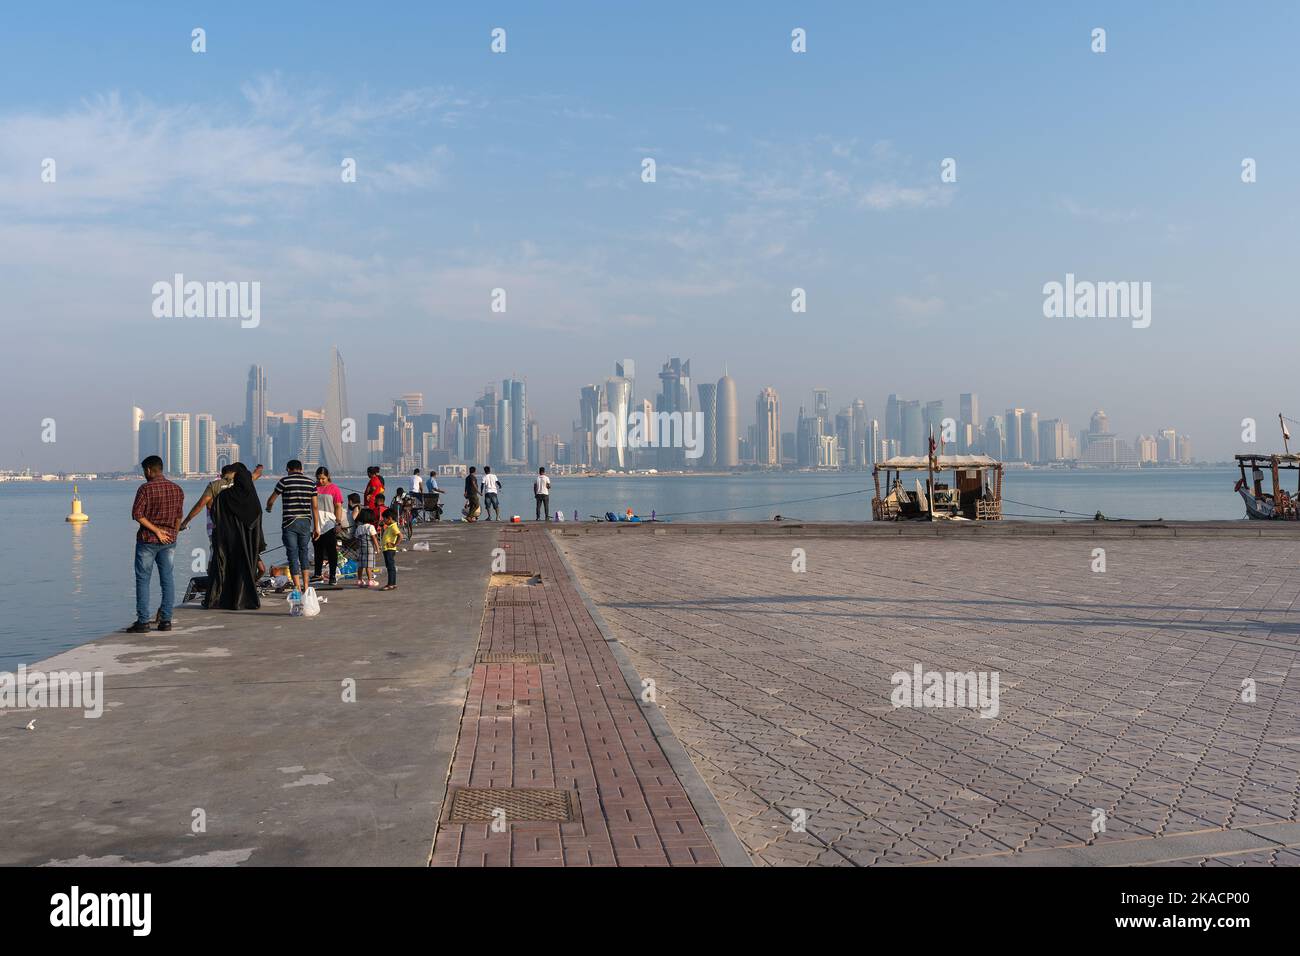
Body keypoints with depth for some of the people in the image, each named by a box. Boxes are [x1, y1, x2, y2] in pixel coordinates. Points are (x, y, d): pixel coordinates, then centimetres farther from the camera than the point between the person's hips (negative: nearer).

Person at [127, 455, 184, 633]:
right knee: (168, 580, 6)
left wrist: (156, 530, -13)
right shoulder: (177, 489, 5)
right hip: (169, 540, 5)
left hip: (147, 540, -5)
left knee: (143, 580, 2)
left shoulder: (146, 488, -10)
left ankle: (143, 621, 1)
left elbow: (137, 514, -17)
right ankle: (166, 620, 6)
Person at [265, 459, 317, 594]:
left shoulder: (284, 481, -3)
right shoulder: (311, 483, 6)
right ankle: (306, 586, 15)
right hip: (306, 522, 3)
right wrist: (315, 528, 10)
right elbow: (314, 507, 6)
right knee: (303, 553, 16)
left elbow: (270, 500, 6)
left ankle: (298, 589, -3)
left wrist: (269, 508, 30)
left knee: (293, 555, 0)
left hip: (289, 523, -3)